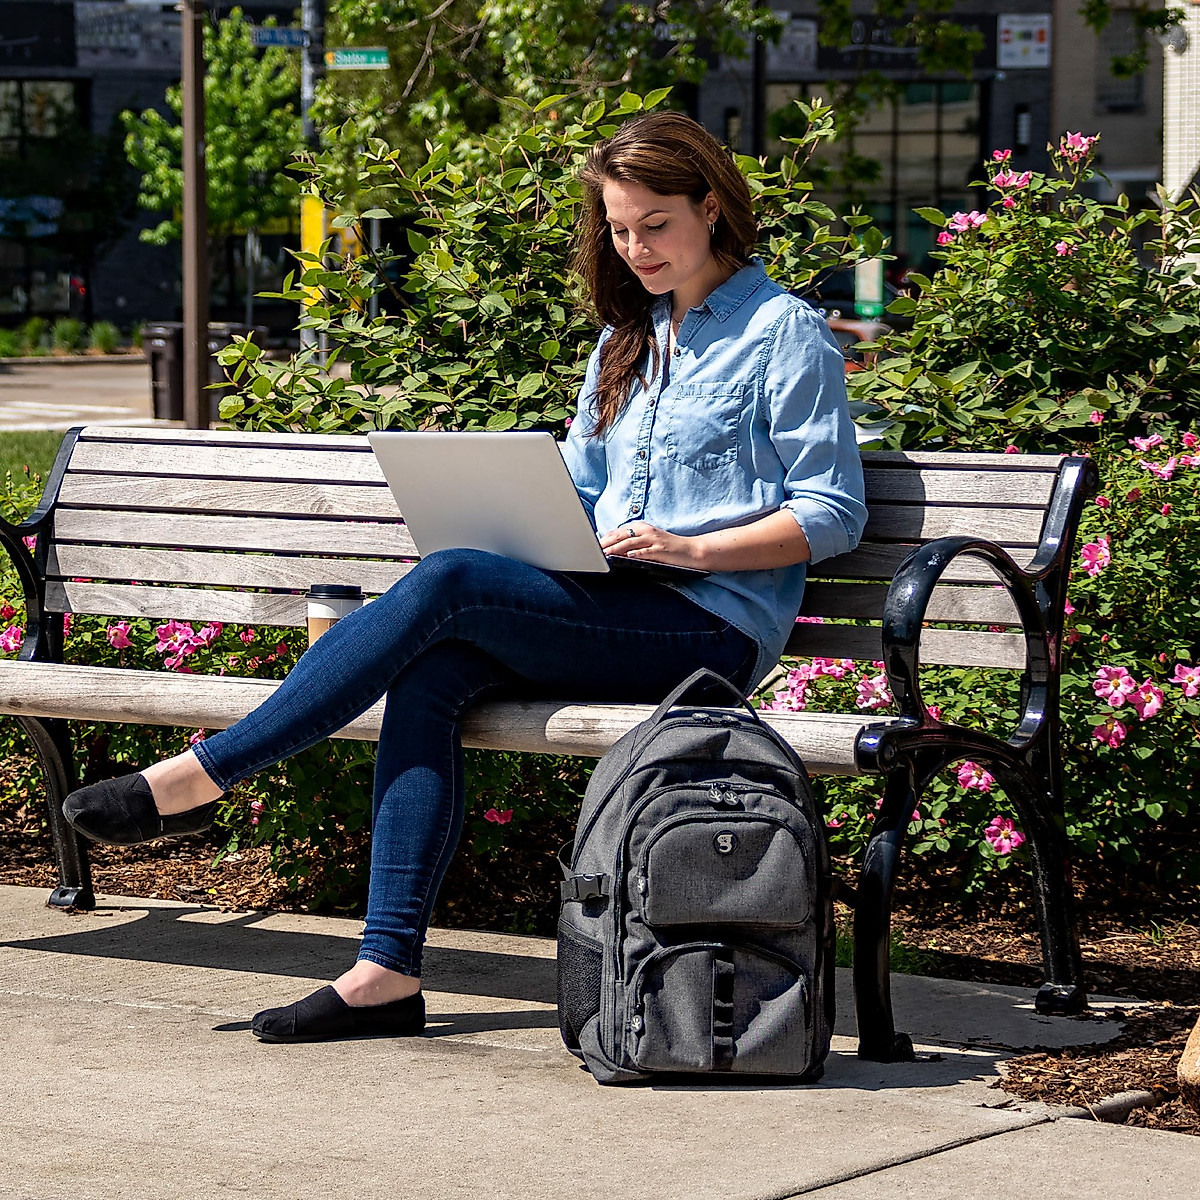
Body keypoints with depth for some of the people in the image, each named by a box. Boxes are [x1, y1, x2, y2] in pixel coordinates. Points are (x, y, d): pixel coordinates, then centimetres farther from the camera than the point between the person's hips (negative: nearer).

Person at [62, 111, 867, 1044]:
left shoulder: (784, 331, 0)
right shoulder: (628, 338, 23)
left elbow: (834, 514, -4)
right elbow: (576, 491, 23)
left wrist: (692, 548, -16)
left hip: (714, 626, -7)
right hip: (608, 611, 7)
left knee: (448, 584, -26)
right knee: (431, 674, -24)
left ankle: (203, 775, -20)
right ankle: (389, 972, -28)